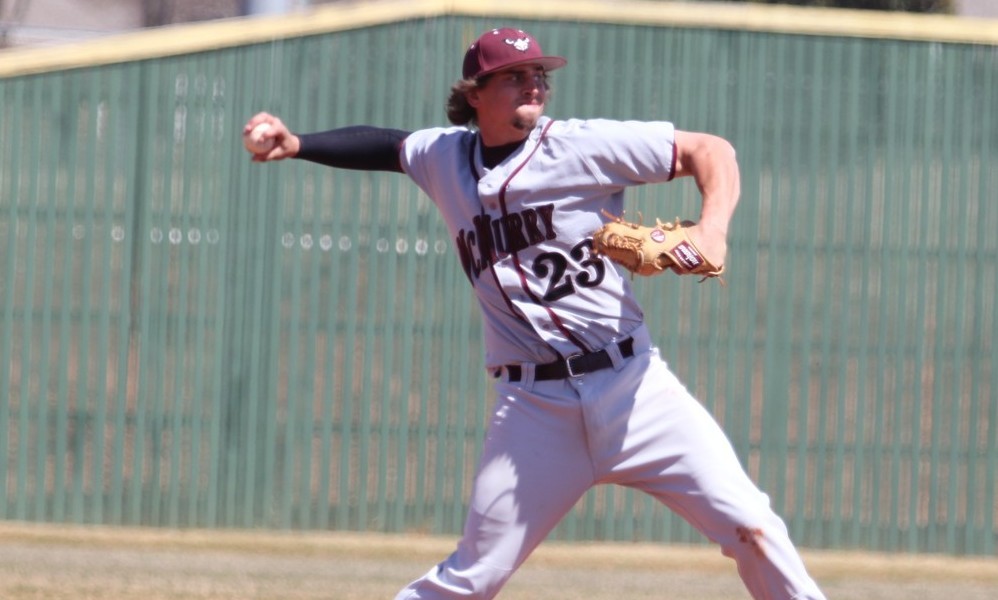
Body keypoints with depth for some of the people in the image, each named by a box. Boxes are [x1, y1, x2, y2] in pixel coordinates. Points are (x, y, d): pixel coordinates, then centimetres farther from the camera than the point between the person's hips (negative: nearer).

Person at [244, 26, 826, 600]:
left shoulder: (582, 145, -3)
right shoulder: (445, 157, 10)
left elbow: (711, 150, -1)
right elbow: (382, 144, 30)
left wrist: (713, 229, -18)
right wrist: (297, 145, 16)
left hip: (631, 384, -2)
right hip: (533, 405, 2)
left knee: (750, 526, -12)